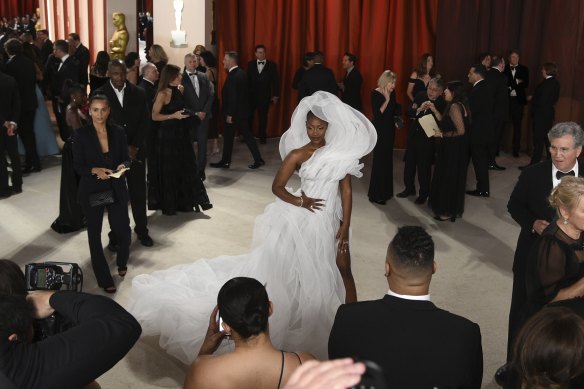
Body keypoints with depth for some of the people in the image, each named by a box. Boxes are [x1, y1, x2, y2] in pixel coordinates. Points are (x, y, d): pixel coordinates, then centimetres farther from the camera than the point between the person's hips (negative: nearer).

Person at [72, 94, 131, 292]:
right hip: (91, 191, -1)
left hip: (116, 189, 2)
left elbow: (126, 159, 4)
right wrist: (95, 170, -24)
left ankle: (122, 262, 36)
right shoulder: (81, 134, -8)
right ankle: (104, 279, 24)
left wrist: (123, 166, -18)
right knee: (94, 234, 8)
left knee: (123, 230, 2)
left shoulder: (118, 132, -1)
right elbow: (78, 166, -7)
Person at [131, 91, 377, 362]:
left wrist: (344, 229, -2)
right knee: (280, 270, 1)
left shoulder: (342, 152, 1)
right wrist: (301, 202, -16)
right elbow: (277, 187, 0)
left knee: (316, 278, 10)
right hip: (299, 222, -3)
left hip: (327, 224, 3)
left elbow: (346, 192, 2)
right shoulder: (298, 154, -5)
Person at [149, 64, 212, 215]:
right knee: (169, 170, 3)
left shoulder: (181, 89, 6)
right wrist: (173, 116, -22)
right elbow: (154, 116, -15)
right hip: (167, 135, -7)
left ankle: (186, 201, 17)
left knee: (187, 168, 7)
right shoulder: (163, 94, -14)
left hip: (181, 134, 7)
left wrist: (185, 114, 9)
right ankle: (169, 205, 15)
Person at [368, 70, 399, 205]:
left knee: (387, 159, 13)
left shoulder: (392, 93, 3)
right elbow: (378, 113, -21)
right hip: (379, 130, -6)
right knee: (379, 160, -4)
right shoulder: (375, 94, -13)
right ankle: (375, 195, 5)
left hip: (390, 129, 6)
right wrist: (387, 99, -21)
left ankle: (385, 191, 26)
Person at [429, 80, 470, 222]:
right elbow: (445, 122, 12)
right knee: (452, 179, 18)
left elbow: (461, 131, -27)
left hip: (453, 150, -9)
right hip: (454, 149, 9)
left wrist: (442, 134, -17)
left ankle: (448, 212, 17)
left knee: (448, 179, 4)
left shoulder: (455, 107, -21)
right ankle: (452, 210, 30)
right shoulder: (458, 105, 9)